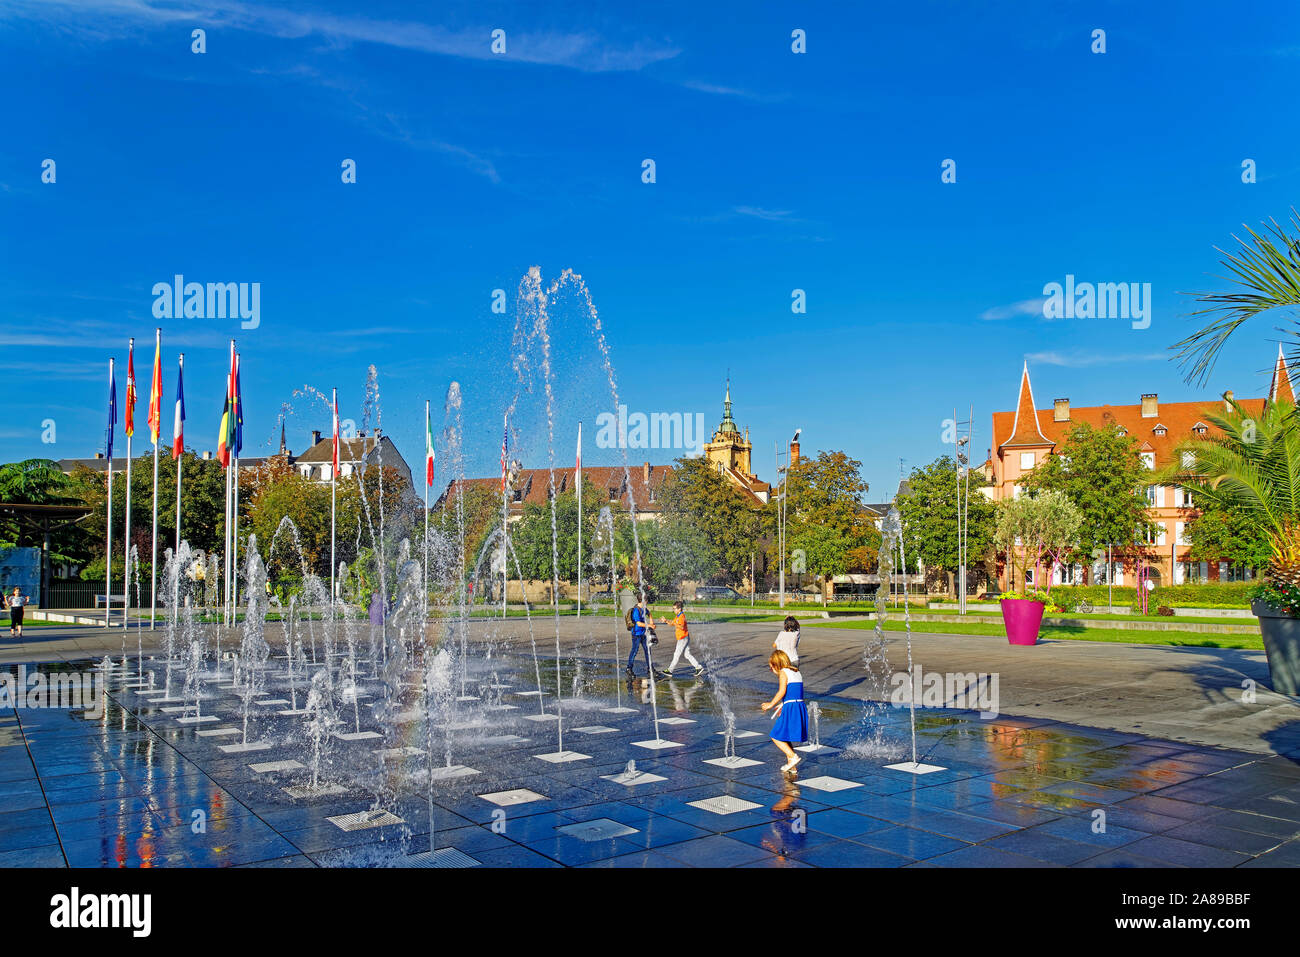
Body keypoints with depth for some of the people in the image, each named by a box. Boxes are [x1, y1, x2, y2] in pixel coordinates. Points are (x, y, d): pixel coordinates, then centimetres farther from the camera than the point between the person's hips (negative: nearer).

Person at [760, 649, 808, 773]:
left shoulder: (783, 672, -4)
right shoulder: (797, 672, 18)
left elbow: (782, 691, -15)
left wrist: (771, 704, -8)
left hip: (790, 708, -9)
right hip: (801, 707, 9)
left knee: (776, 737, 1)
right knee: (784, 736, 20)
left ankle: (793, 756, -10)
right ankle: (791, 765, 19)